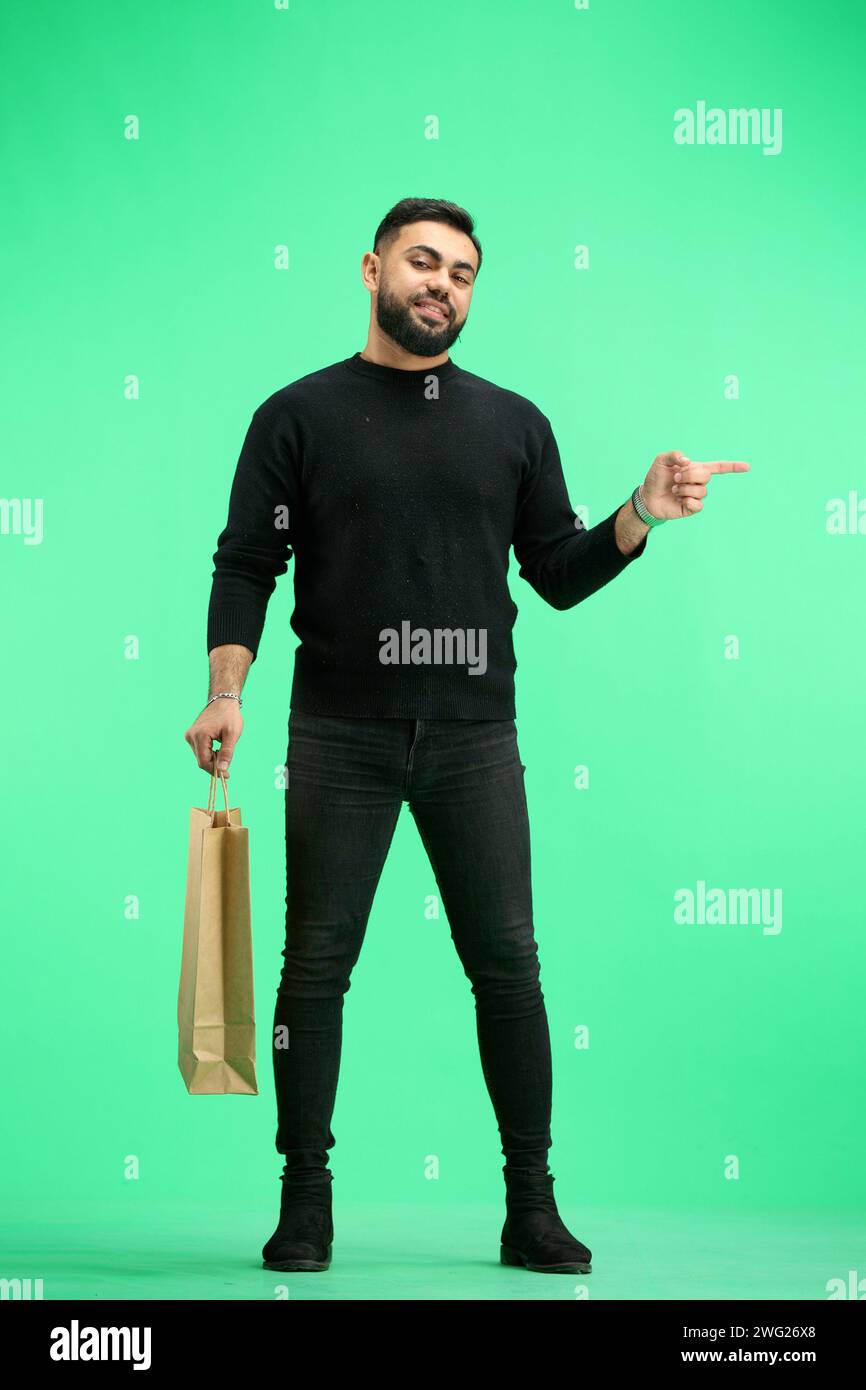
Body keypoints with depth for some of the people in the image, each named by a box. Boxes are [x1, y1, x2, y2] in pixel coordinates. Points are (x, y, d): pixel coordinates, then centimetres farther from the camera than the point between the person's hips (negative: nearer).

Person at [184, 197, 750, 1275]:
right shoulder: (300, 416, 6)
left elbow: (560, 576, 13)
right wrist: (226, 691, -12)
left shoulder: (514, 425, 12)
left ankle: (531, 1207, 8)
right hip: (339, 738, -1)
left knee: (507, 964, 0)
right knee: (316, 965, 0)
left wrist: (642, 514, -4)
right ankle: (306, 1202, 11)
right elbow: (246, 567, 1)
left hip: (474, 738, 2)